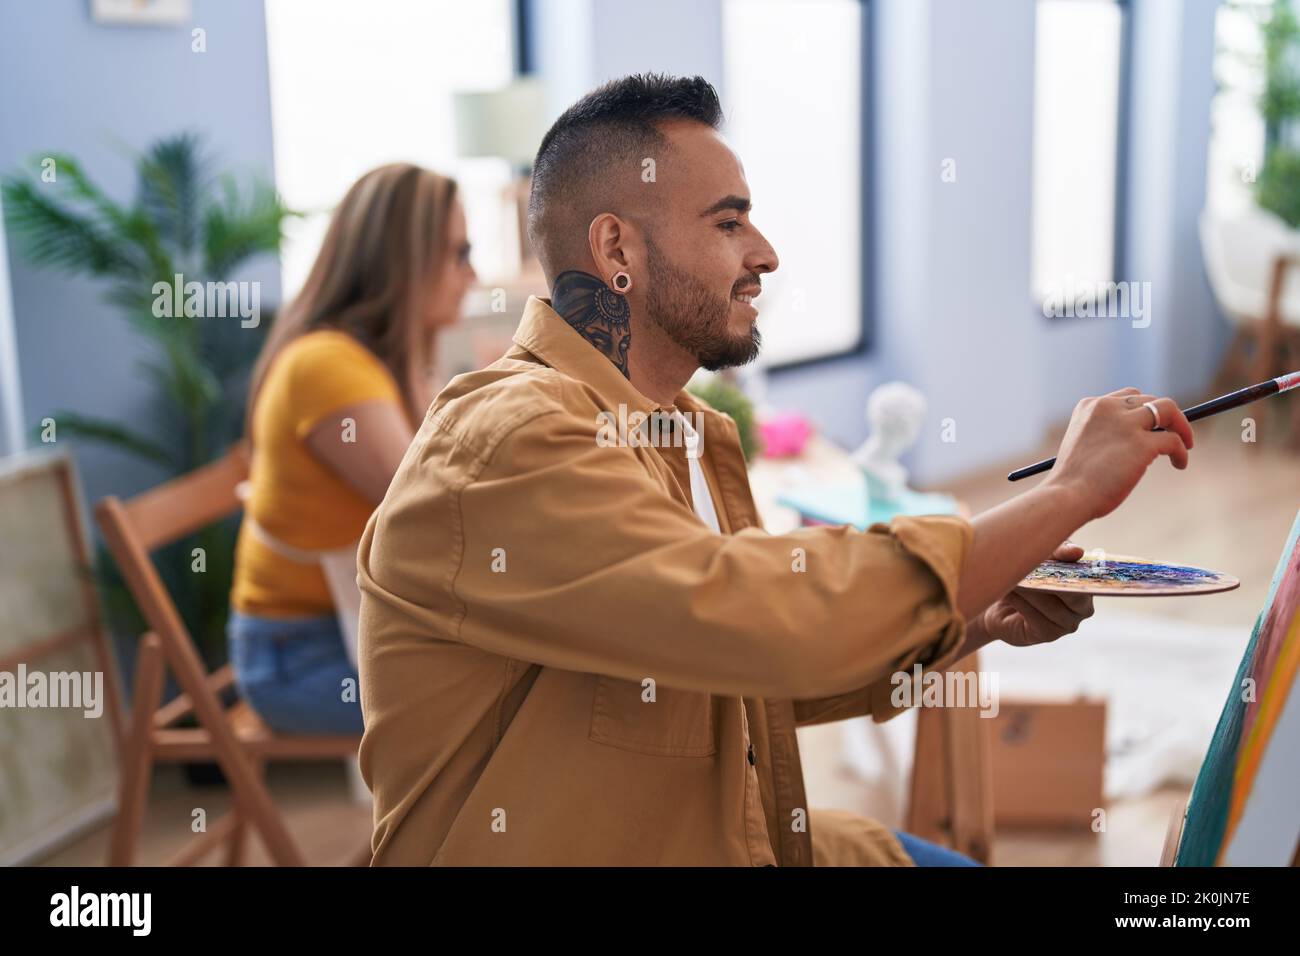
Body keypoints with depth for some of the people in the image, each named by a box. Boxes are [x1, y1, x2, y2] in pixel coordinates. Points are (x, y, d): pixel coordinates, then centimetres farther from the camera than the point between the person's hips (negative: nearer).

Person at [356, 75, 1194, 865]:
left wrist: (985, 618, -2)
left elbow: (762, 670, 12)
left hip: (734, 836, 8)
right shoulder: (506, 443, -22)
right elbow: (774, 614, -30)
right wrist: (1067, 492, -20)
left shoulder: (694, 437, 8)